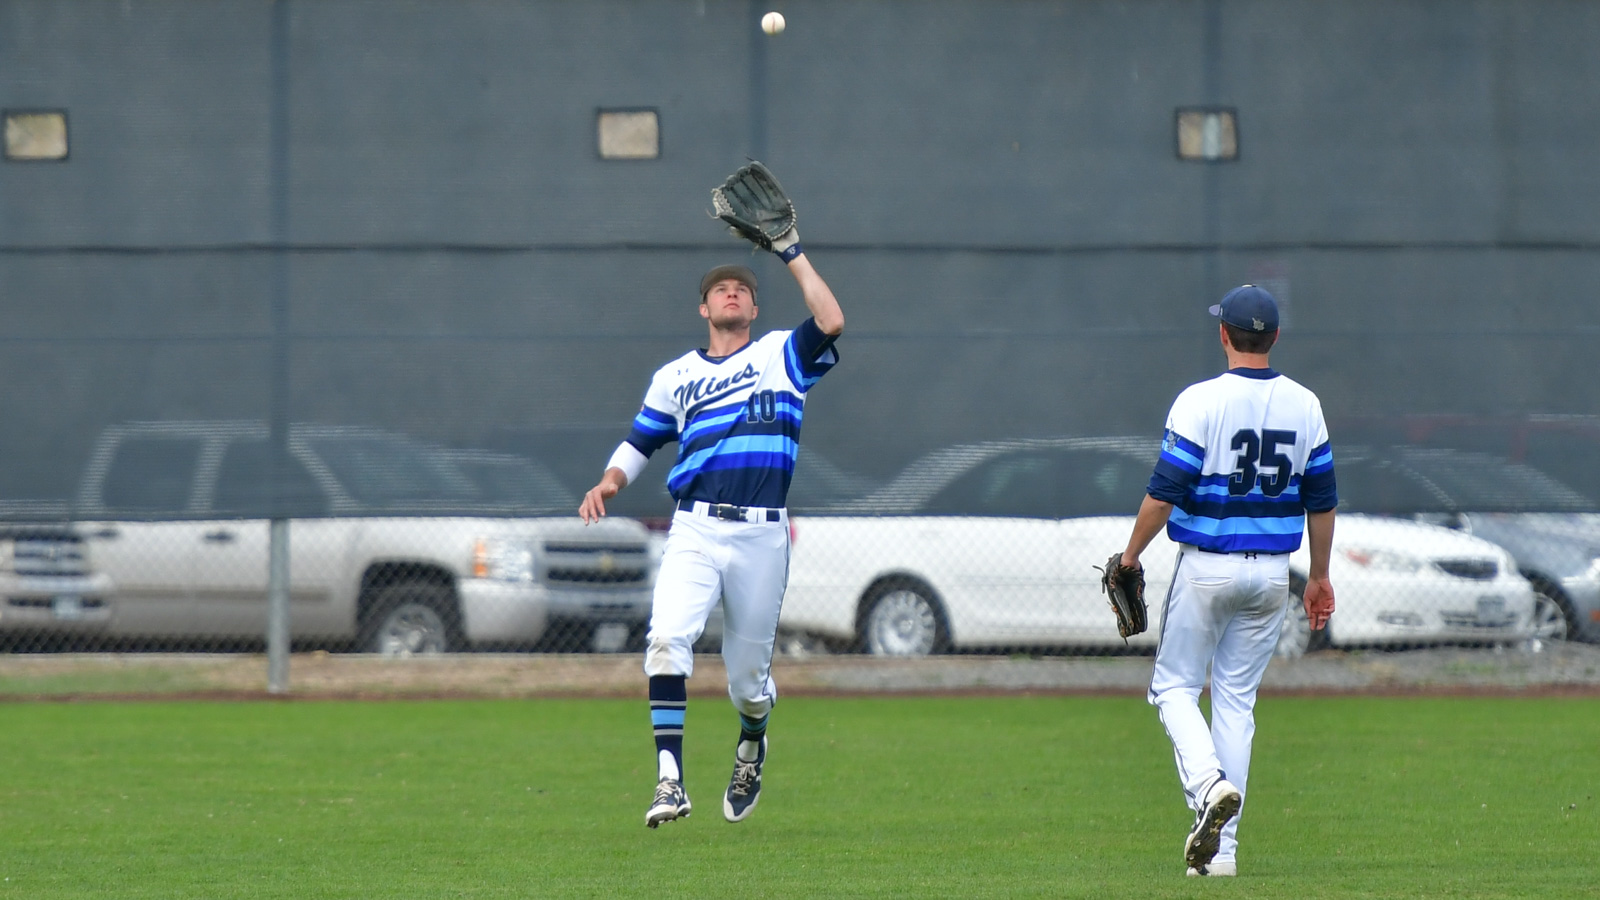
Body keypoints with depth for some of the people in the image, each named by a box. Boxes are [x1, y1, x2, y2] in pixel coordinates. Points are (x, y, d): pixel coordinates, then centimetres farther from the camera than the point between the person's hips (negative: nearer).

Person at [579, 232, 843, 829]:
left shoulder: (781, 356, 10)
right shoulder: (675, 376, 18)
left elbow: (830, 323, -8)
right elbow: (640, 443, 22)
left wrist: (791, 253, -3)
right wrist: (609, 483, 2)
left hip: (762, 537, -1)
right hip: (694, 532, 1)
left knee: (748, 677, 6)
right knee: (667, 638, -25)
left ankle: (752, 745, 42)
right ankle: (669, 781, -27)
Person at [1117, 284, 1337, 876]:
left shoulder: (1201, 402, -12)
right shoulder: (1304, 406, 2)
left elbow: (1165, 492, -14)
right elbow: (1322, 500, 7)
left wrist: (1130, 558, -3)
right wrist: (1318, 577, 17)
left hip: (1207, 568, -4)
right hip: (1272, 572, 4)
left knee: (1174, 688, 8)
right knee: (1237, 700, 10)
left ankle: (1209, 784, -20)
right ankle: (1222, 848, 7)